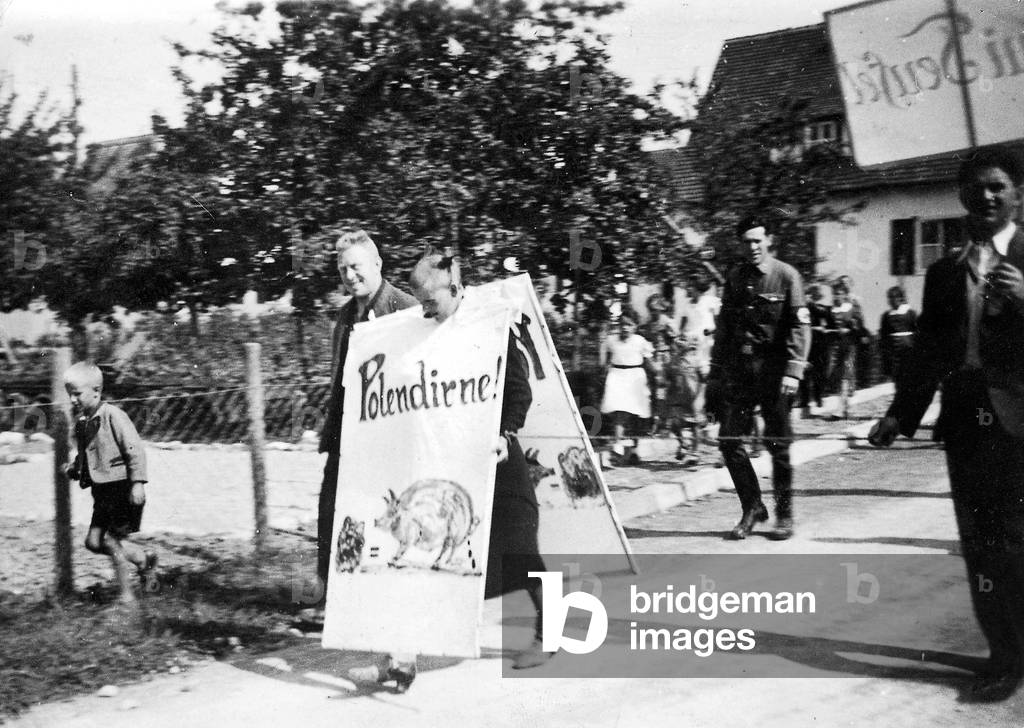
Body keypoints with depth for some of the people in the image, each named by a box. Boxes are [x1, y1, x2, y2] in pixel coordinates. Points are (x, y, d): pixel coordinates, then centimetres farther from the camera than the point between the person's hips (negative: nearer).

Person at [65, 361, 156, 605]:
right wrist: (75, 468, 2)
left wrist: (138, 482, -22)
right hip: (102, 490, 9)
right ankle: (144, 559, 22)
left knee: (112, 540, -8)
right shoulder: (81, 422, 10)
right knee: (93, 541, 5)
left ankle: (126, 594, 6)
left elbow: (135, 450, -17)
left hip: (122, 486, -8)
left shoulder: (112, 416, -14)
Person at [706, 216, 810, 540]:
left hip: (772, 368, -4)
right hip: (739, 369, 4)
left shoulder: (786, 276, -2)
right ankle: (752, 506, 15)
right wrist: (715, 373, 13)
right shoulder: (734, 278, 12)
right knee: (728, 439, -1)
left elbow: (800, 326, -7)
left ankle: (784, 514, 16)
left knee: (778, 444, 1)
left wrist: (793, 371, -16)